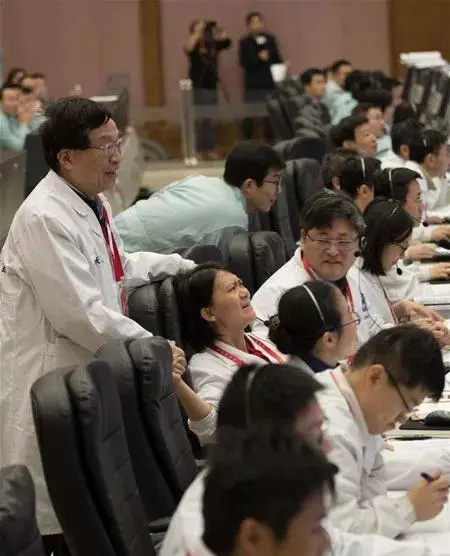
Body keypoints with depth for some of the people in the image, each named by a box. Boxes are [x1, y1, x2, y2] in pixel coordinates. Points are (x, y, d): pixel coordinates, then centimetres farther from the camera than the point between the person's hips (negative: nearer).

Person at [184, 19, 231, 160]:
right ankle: (198, 151, 0)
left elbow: (227, 42, 11)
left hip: (211, 86, 6)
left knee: (210, 120, 12)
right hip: (198, 87, -6)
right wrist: (197, 32, -29)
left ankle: (210, 150, 19)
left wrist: (221, 32, -6)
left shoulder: (212, 43, 6)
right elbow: (187, 49, -30)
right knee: (199, 120, -4)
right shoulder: (195, 45, -9)